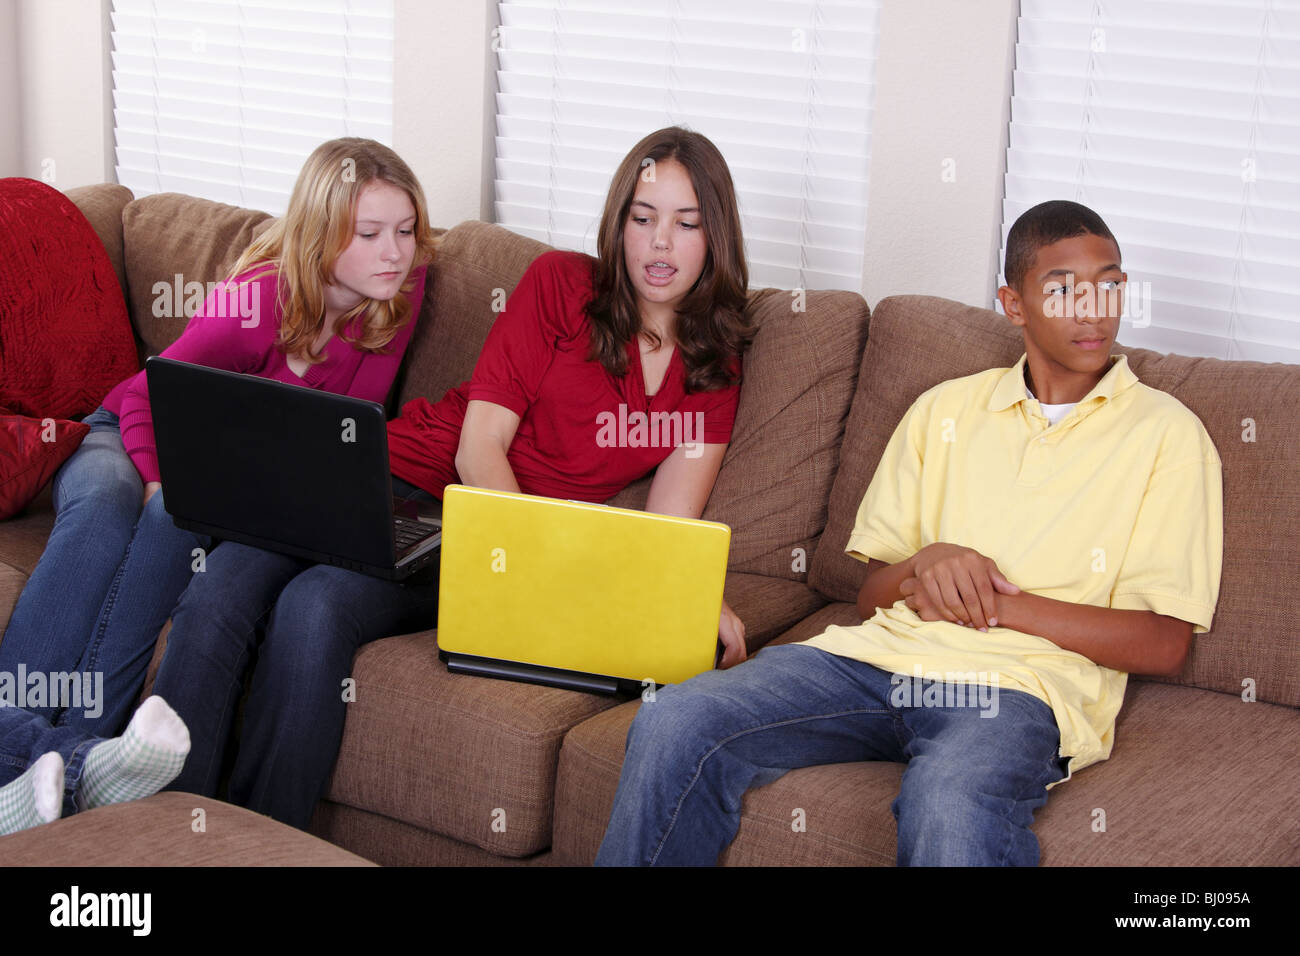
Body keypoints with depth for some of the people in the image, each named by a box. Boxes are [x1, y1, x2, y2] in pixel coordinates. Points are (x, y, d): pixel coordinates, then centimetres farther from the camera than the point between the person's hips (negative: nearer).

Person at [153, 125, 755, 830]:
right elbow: (478, 447, -4)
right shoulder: (561, 283, 2)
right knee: (218, 596, -26)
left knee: (315, 607, -32)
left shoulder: (713, 368, 9)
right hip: (394, 481, 1)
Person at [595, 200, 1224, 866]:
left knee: (950, 806, -41)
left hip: (1019, 685, -4)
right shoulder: (945, 409, 22)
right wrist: (925, 566, -4)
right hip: (882, 653, 4)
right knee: (673, 727, -21)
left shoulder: (1167, 433, 9)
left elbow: (1163, 644, 2)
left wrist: (994, 604, -6)